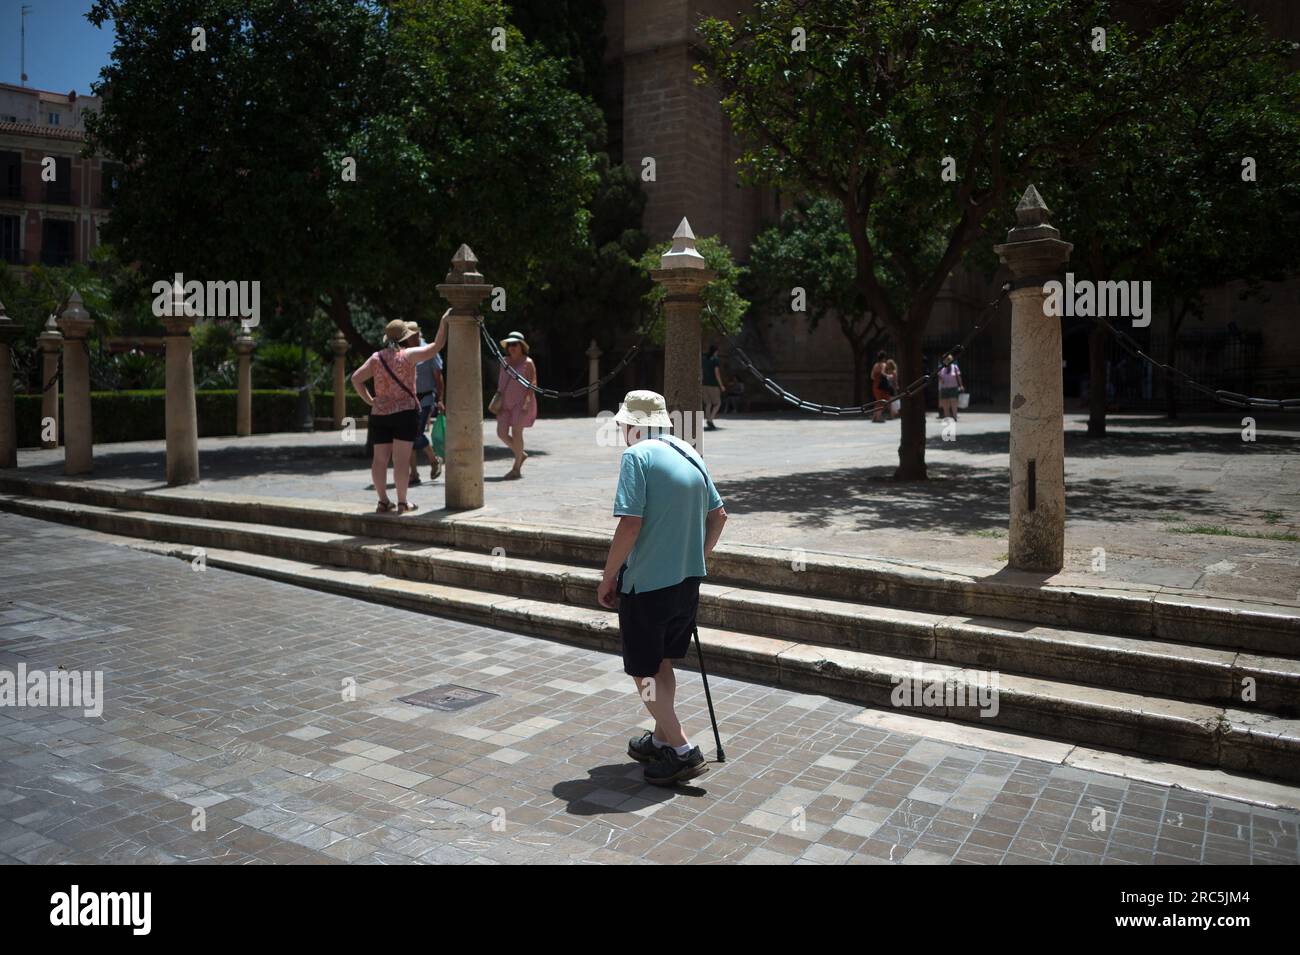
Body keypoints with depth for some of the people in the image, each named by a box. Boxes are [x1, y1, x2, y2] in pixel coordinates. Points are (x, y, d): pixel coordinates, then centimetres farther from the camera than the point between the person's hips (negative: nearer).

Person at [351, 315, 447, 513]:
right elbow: (436, 346, -4)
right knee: (401, 458, -4)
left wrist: (369, 400, 9)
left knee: (380, 458, 8)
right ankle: (402, 502, -1)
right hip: (405, 412, -4)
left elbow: (356, 378, 3)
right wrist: (443, 322, 1)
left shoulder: (376, 358, 6)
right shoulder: (408, 355, -5)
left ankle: (383, 501, 11)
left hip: (379, 414, 4)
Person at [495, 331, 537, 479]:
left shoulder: (527, 362, -5)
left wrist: (527, 401, -18)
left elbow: (532, 383, -9)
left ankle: (517, 469, 1)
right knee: (501, 433, -1)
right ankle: (521, 454, 23)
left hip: (521, 402, -6)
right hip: (506, 402, 6)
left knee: (516, 432, -8)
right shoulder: (505, 361, 12)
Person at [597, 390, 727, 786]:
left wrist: (608, 577, -10)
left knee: (643, 672, 4)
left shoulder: (637, 456, -13)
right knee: (662, 664, 21)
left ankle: (683, 751, 2)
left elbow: (630, 524, -20)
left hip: (646, 581, -8)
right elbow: (718, 515, 14)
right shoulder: (689, 453, 9)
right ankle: (661, 739, 33)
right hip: (687, 579, 8)